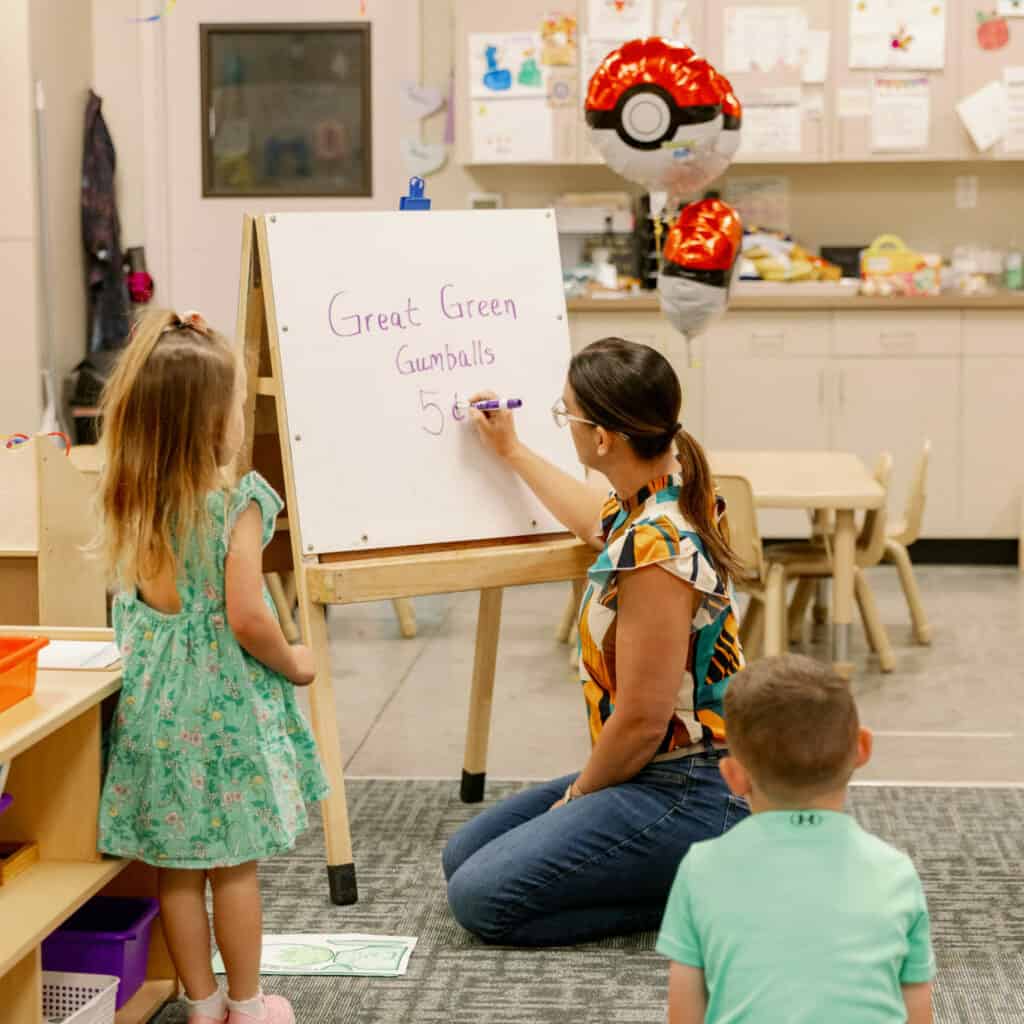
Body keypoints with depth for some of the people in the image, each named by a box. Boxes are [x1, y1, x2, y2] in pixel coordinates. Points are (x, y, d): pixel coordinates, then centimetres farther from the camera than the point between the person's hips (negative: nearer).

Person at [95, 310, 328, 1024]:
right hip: (225, 704, -5)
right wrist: (292, 663, -4)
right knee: (236, 864, 10)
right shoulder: (237, 504, -18)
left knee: (177, 867, 13)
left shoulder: (130, 505, -1)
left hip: (155, 699, 5)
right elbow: (247, 620, -20)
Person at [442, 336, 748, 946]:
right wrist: (512, 452, 36)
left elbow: (642, 720, -24)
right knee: (464, 856, 14)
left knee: (482, 897, -13)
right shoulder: (660, 495, 2)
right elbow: (600, 523, 29)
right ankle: (703, 863, 12)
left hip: (687, 793, -10)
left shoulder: (656, 549, -28)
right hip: (657, 774, 10)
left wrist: (576, 798, -7)